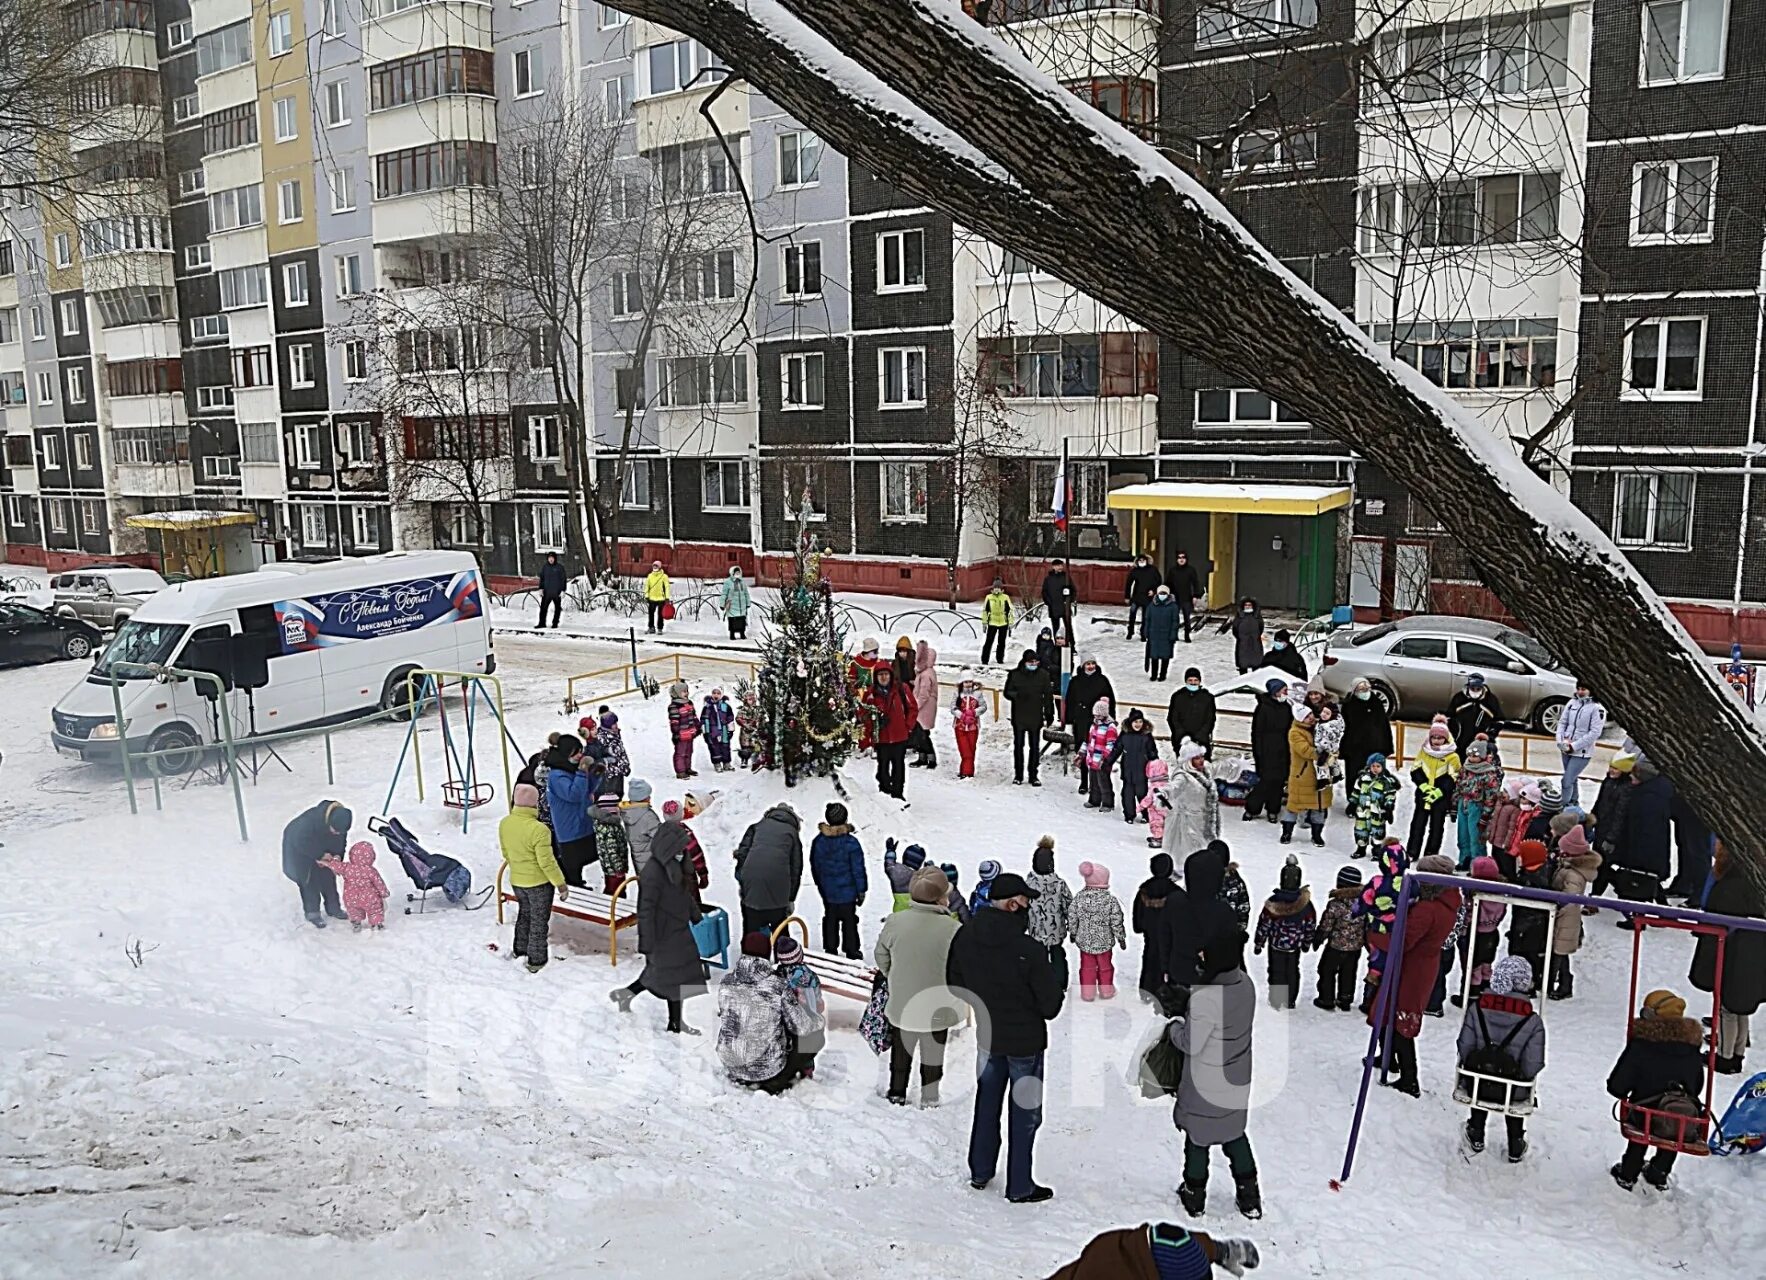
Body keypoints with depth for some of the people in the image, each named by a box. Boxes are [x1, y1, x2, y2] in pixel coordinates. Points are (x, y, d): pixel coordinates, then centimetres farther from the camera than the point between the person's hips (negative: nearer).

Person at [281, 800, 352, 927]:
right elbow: (300, 842, -34)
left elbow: (341, 839, -6)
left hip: (321, 848, 5)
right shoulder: (311, 820, -44)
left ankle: (333, 908, 24)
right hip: (299, 849, -5)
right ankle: (312, 913, 12)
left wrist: (337, 855, -20)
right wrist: (320, 855, -29)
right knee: (309, 879, -2)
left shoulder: (340, 821, -25)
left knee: (327, 876, 10)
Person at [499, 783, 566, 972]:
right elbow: (547, 862, -24)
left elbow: (506, 853, 8)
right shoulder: (538, 829, -29)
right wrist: (561, 884, -12)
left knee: (524, 914, 27)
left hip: (516, 881, 6)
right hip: (539, 883, -6)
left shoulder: (504, 824, -7)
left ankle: (519, 951, 41)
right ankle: (536, 961, 19)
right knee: (539, 921, 10)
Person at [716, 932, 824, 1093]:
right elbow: (801, 1027, -10)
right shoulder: (777, 987, -19)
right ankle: (773, 1085, 6)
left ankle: (742, 1080, 18)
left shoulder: (726, 982, -8)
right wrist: (819, 1021, 13)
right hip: (768, 1068, -5)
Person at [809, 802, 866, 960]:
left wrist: (819, 884, 21)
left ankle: (830, 950, 23)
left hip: (827, 892, 4)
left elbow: (814, 865, 6)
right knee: (849, 920, 9)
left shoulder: (818, 841, -6)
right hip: (847, 892, -3)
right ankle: (851, 951, 17)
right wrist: (861, 890, -2)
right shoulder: (851, 843, -19)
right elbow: (858, 869, -13)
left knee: (830, 920, 16)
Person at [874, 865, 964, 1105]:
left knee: (901, 1052, 24)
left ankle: (897, 1094, 38)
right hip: (937, 1008, -2)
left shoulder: (894, 922, -15)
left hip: (900, 1004, 2)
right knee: (932, 1055, 20)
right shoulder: (951, 929, -25)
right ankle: (929, 1098, 34)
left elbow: (882, 959, -2)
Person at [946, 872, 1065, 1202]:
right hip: (1025, 1040, -5)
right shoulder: (1029, 950, -28)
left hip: (986, 1036, 5)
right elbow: (1051, 1003, -18)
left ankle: (980, 1173, 35)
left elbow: (954, 984, 3)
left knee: (986, 1103, 22)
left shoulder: (964, 937, -12)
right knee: (1025, 1112, 11)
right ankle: (1020, 1187, 21)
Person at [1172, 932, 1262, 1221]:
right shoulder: (1245, 984, -12)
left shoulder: (1204, 1000, -34)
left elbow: (1191, 1043, -24)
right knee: (1234, 1134, 25)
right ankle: (1249, 1196, 34)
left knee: (1197, 1137, 16)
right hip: (1237, 1082, 6)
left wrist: (1174, 1027, -5)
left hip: (1205, 1089, -6)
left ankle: (1194, 1196, 34)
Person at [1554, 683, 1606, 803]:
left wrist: (1574, 746, -17)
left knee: (1567, 781, -8)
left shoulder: (1597, 708, -13)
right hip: (1566, 749, 6)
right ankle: (1574, 803, 37)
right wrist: (1561, 740, -7)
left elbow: (1595, 733, -16)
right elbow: (1562, 722, 8)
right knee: (1573, 779, 21)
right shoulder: (1572, 702, 4)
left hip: (1582, 752, -6)